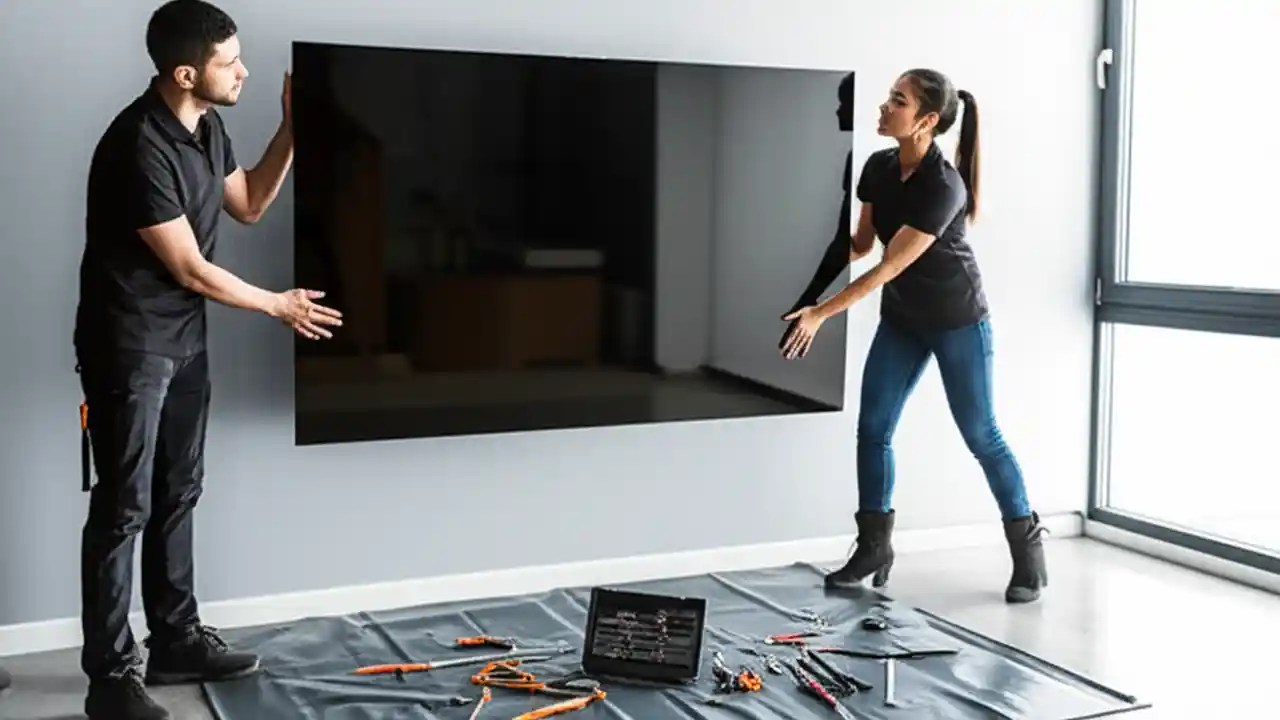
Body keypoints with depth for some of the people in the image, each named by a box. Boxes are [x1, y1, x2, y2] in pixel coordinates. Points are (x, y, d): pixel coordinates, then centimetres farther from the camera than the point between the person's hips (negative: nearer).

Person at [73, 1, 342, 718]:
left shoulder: (207, 126, 3)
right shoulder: (139, 146, -25)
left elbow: (249, 204, 17)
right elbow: (190, 269, -21)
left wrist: (293, 130, 4)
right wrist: (280, 305, -8)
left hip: (184, 338, 9)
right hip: (128, 345, -9)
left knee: (178, 494, 15)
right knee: (124, 509, -2)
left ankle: (177, 641, 28)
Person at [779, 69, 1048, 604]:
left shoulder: (943, 186, -29)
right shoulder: (879, 167, -7)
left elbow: (888, 268, -28)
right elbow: (861, 243, 4)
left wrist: (820, 314, -28)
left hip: (957, 320, -6)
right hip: (900, 318, 7)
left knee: (980, 434, 1)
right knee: (872, 427, 0)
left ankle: (1028, 547, 17)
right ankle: (874, 548, 11)